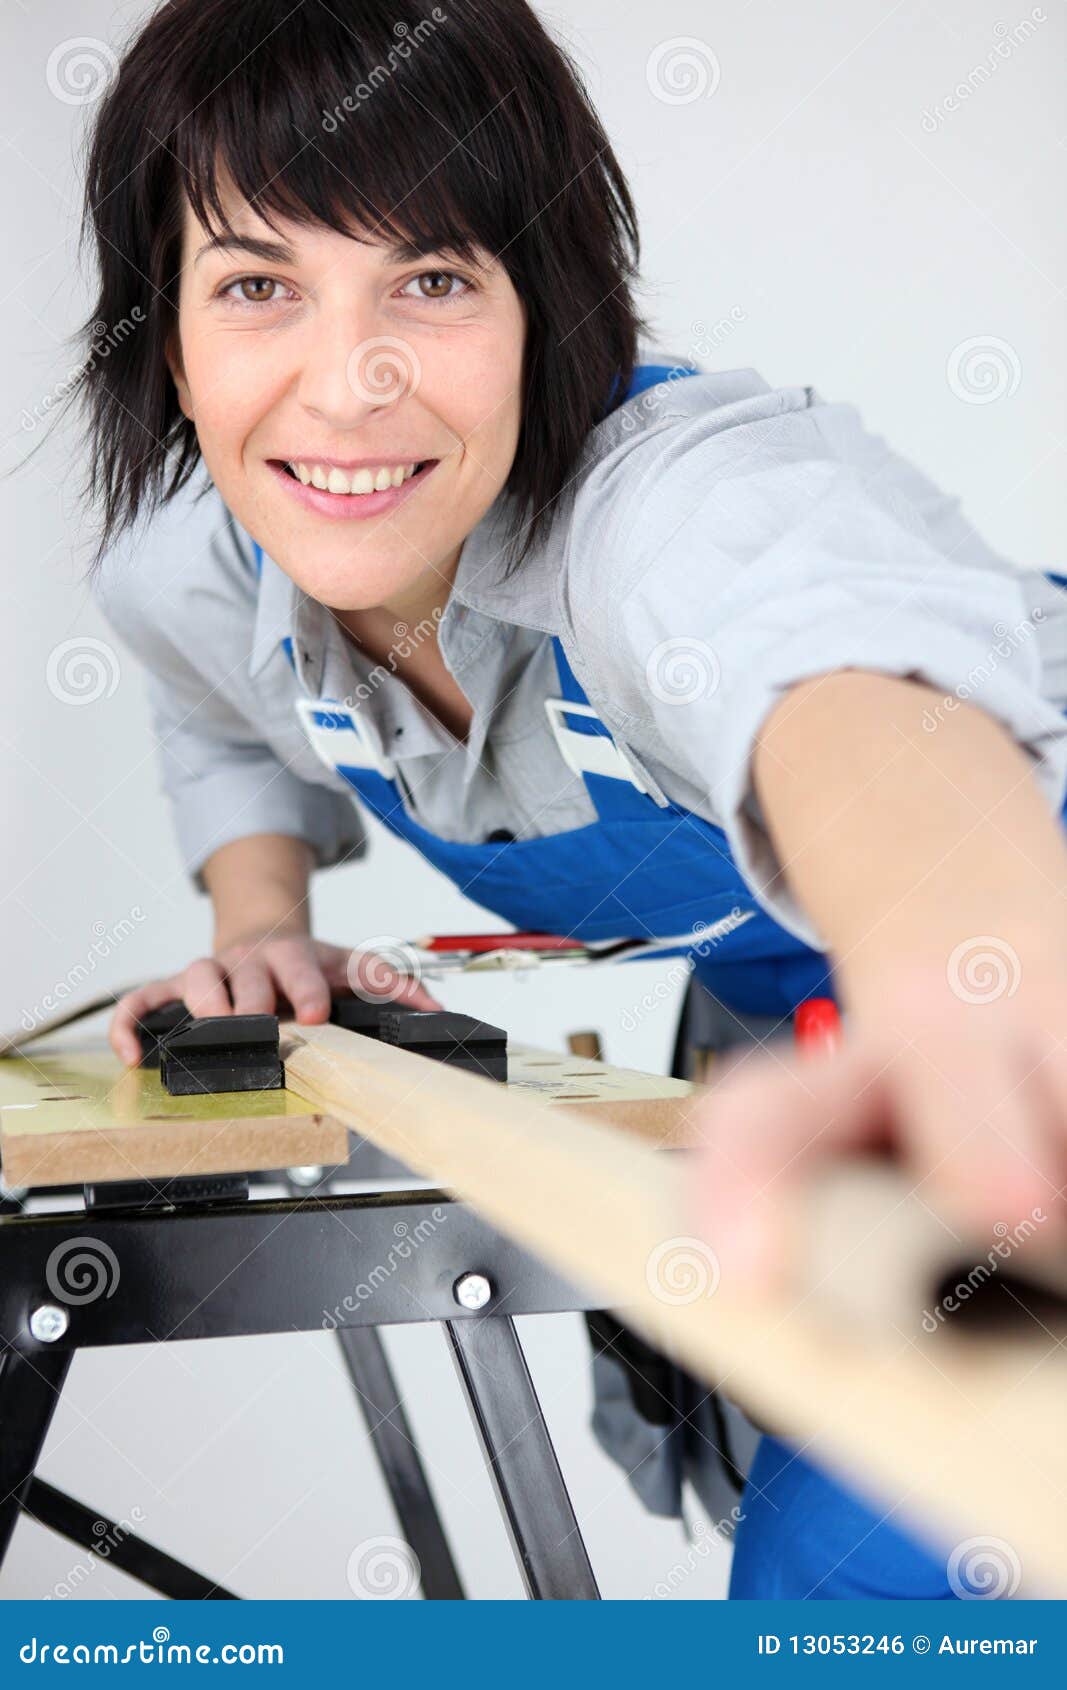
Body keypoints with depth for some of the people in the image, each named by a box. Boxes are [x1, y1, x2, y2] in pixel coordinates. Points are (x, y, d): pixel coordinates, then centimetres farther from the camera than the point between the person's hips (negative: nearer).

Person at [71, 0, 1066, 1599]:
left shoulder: (694, 485, -39)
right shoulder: (180, 577, -16)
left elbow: (844, 685, -64)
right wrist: (259, 924, -8)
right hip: (778, 1024, 6)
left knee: (847, 1563, -13)